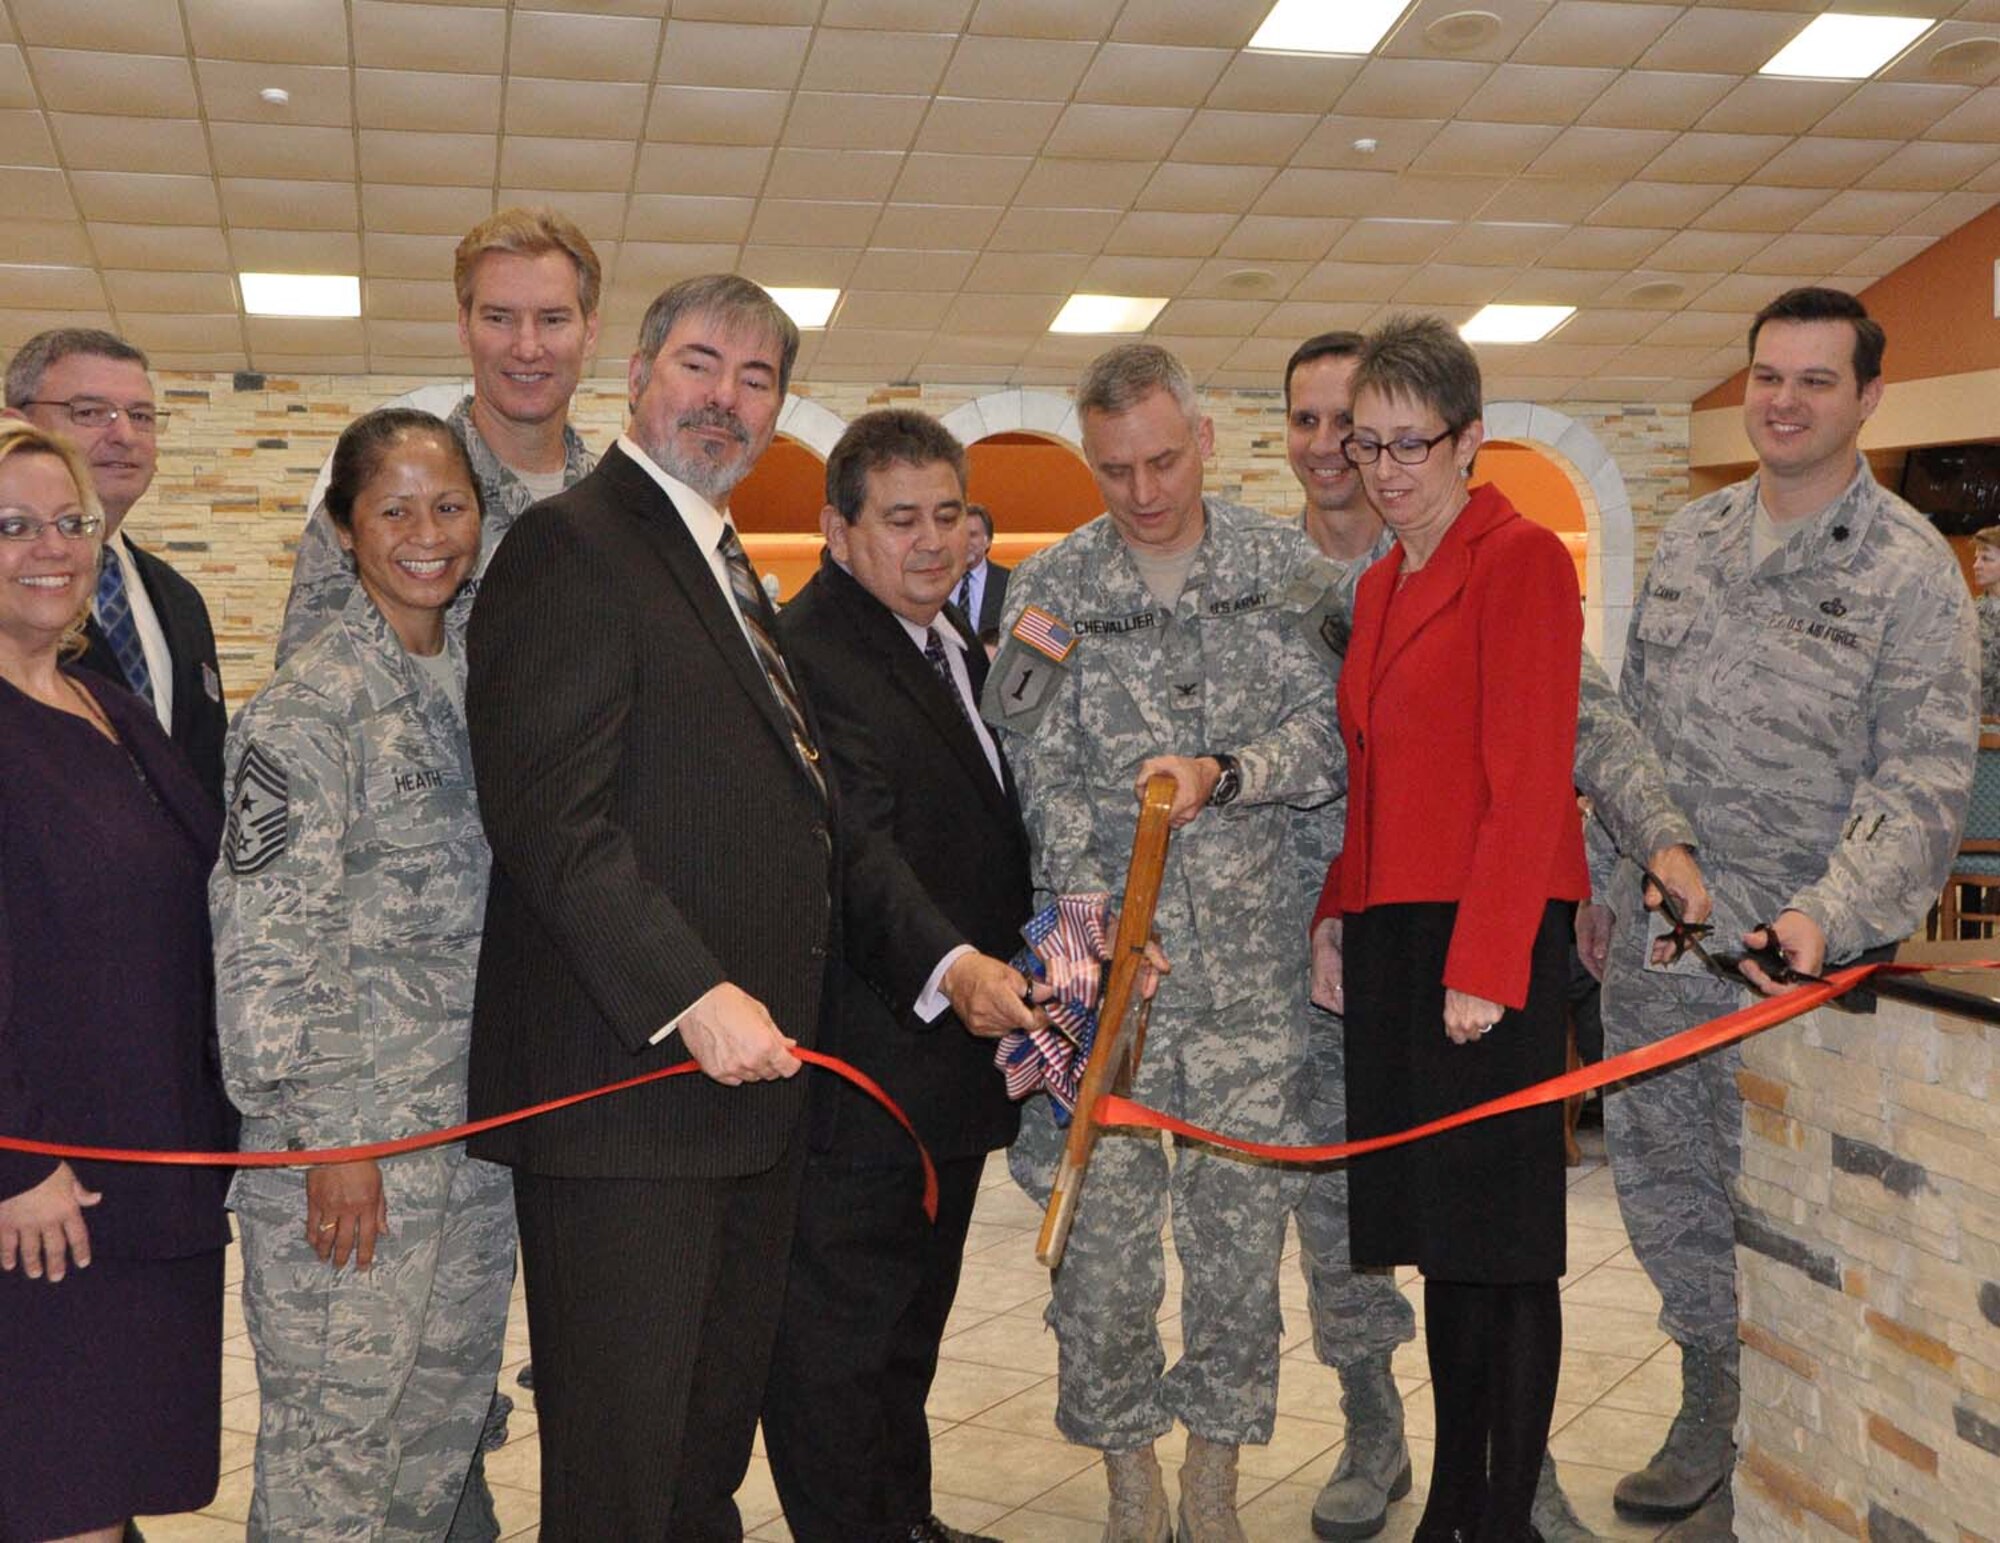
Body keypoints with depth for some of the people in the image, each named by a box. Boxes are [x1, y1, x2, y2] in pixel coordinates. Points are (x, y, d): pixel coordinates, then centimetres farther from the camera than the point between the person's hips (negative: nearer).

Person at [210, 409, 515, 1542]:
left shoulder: (476, 679, 11)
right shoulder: (312, 704, -11)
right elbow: (270, 941, -15)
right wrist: (327, 1135, -17)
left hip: (478, 1121, 7)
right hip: (354, 1138, -7)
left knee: (450, 1412, 16)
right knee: (338, 1430, 1)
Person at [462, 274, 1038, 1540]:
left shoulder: (731, 572, 20)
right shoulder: (571, 545, -9)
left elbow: (806, 818, 21)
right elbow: (549, 813, -20)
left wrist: (944, 958, 11)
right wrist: (690, 994, -25)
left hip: (748, 1070, 9)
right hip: (625, 1080, -9)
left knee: (714, 1432, 18)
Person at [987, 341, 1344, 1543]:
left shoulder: (1285, 571, 3)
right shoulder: (1051, 589, 1)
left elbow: (1330, 739, 0)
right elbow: (1045, 780, -2)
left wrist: (1221, 773, -18)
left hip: (1249, 957, 1)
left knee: (1241, 1214, 7)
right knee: (1104, 1218, 2)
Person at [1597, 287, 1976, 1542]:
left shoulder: (1910, 569, -11)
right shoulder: (1689, 540, 8)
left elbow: (1924, 785, -16)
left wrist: (1828, 915, -30)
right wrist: (1604, 880, 14)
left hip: (1793, 956, -6)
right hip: (1655, 936, 6)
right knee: (1660, 1182, 17)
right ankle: (1710, 1421, 38)